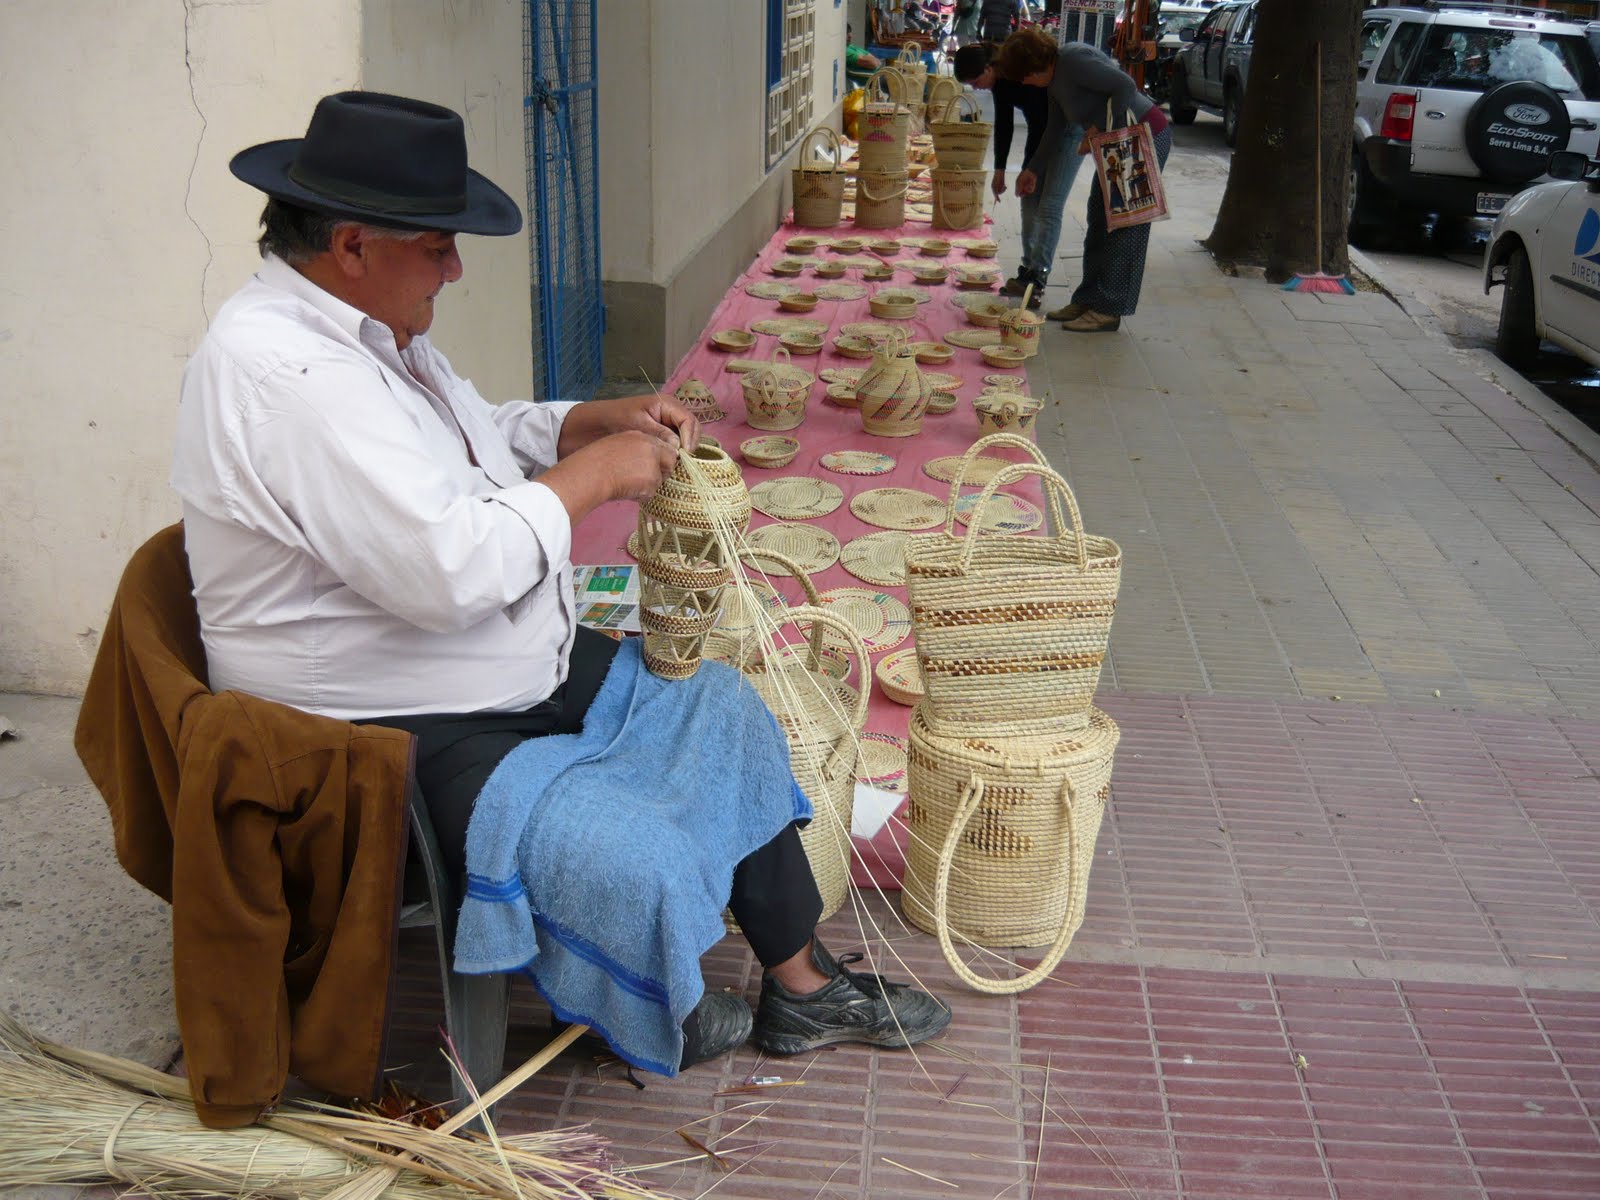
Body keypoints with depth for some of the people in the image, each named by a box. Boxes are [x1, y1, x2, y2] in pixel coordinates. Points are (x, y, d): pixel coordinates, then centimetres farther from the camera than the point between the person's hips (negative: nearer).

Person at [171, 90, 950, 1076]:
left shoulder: (365, 327, 8)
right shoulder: (287, 373, -26)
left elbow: (479, 436, 24)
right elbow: (449, 568, -33)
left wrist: (600, 421, 6)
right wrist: (591, 475, -19)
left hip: (523, 673, 11)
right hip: (406, 736, -11)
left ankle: (803, 985, 23)